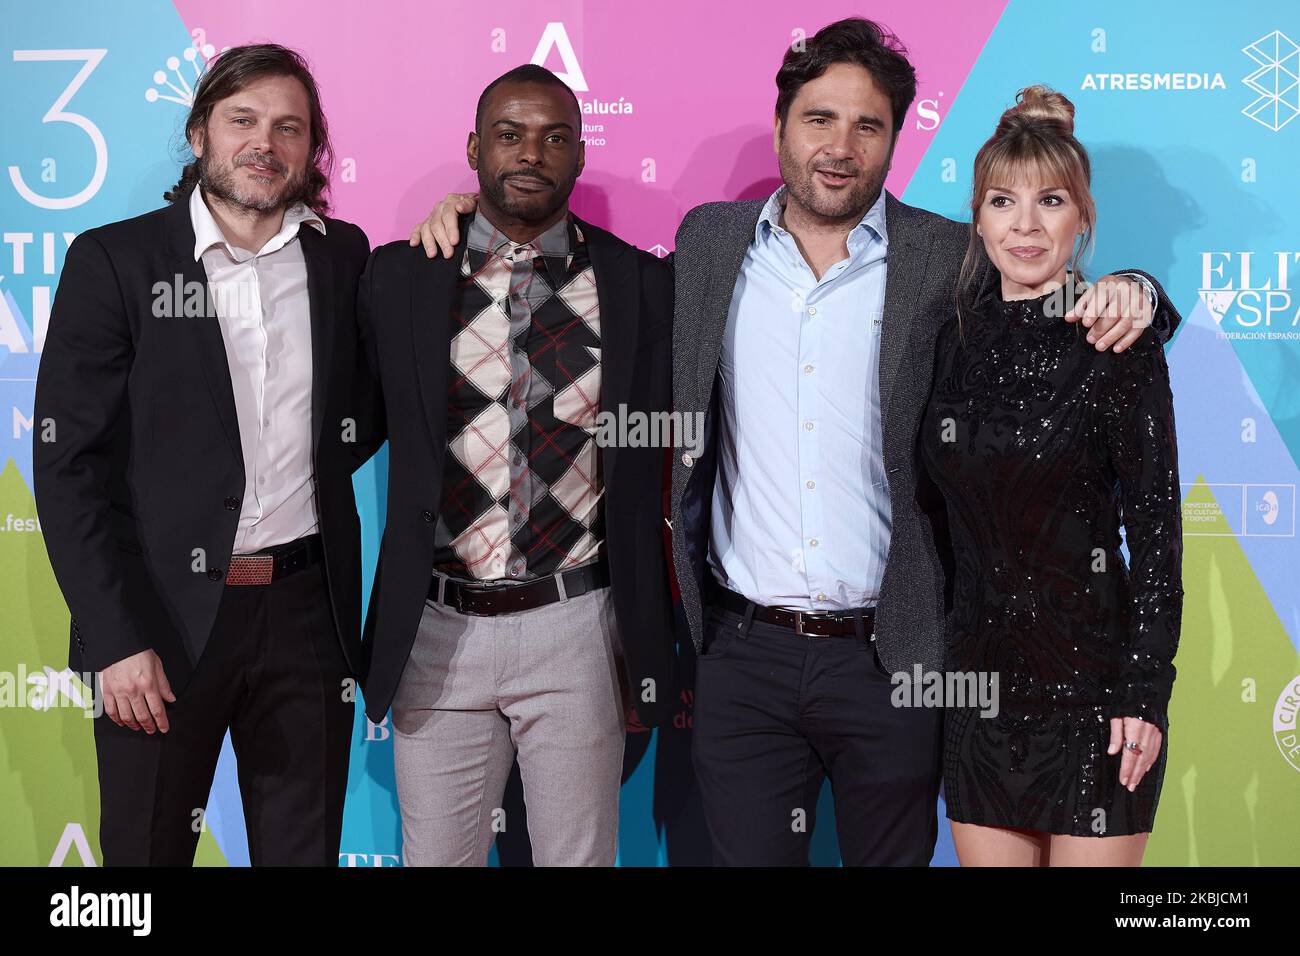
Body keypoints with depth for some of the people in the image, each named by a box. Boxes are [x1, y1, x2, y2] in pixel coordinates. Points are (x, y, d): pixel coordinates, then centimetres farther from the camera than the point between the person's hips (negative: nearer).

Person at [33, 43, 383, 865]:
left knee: (306, 848, 12)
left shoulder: (342, 256, 7)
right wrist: (117, 638, -13)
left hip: (307, 612, 3)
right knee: (147, 847, 10)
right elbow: (68, 464, -7)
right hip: (163, 620, -2)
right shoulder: (114, 260, -2)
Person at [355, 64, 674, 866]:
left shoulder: (641, 285, 0)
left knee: (580, 855, 12)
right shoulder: (399, 276, 2)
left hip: (577, 628, -1)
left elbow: (659, 464, 4)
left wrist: (651, 648, 4)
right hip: (437, 629, 1)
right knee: (437, 855, 13)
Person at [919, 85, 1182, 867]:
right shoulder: (959, 336, 6)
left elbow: (1156, 523, -9)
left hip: (1090, 676, -4)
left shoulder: (1118, 341, -8)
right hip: (978, 671, 5)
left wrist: (1146, 690, -13)